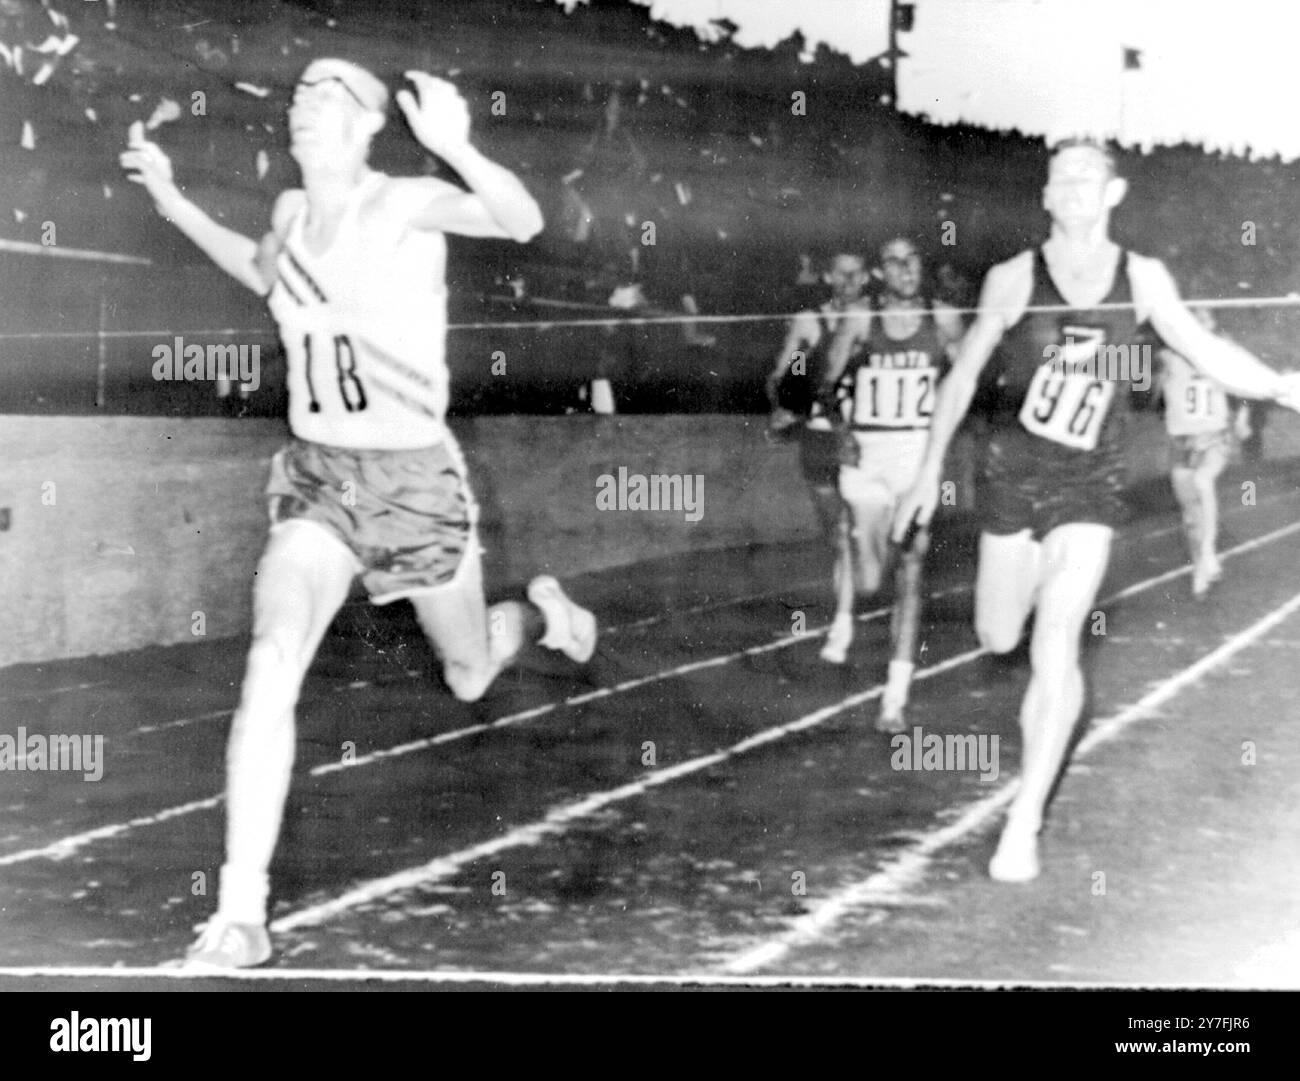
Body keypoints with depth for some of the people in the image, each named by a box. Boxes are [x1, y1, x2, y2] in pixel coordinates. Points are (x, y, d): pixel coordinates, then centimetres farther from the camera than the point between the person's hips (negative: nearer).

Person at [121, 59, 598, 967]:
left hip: (415, 476, -3)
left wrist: (454, 147, -48)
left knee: (469, 679, 16)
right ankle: (241, 911, -19)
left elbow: (522, 222, -31)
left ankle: (541, 608, 53)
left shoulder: (405, 203, -13)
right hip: (315, 474, 4)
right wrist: (174, 204, 19)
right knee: (273, 660, -21)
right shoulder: (292, 211, 4)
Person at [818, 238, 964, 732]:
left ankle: (896, 696, -3)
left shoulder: (943, 318, 2)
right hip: (868, 454, 0)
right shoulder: (860, 317, -2)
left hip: (921, 453, 1)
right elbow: (831, 381, 4)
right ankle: (844, 615, 40)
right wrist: (845, 426, -10)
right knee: (869, 577, 0)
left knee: (909, 571, -7)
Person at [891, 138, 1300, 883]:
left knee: (1054, 645, -13)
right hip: (1013, 469, 1)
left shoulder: (1142, 278, -1)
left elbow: (1206, 351, 4)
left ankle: (1026, 819, -6)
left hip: (1090, 483, -1)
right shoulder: (1014, 279, -4)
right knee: (998, 638, 8)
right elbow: (964, 375, 3)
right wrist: (931, 471, 4)